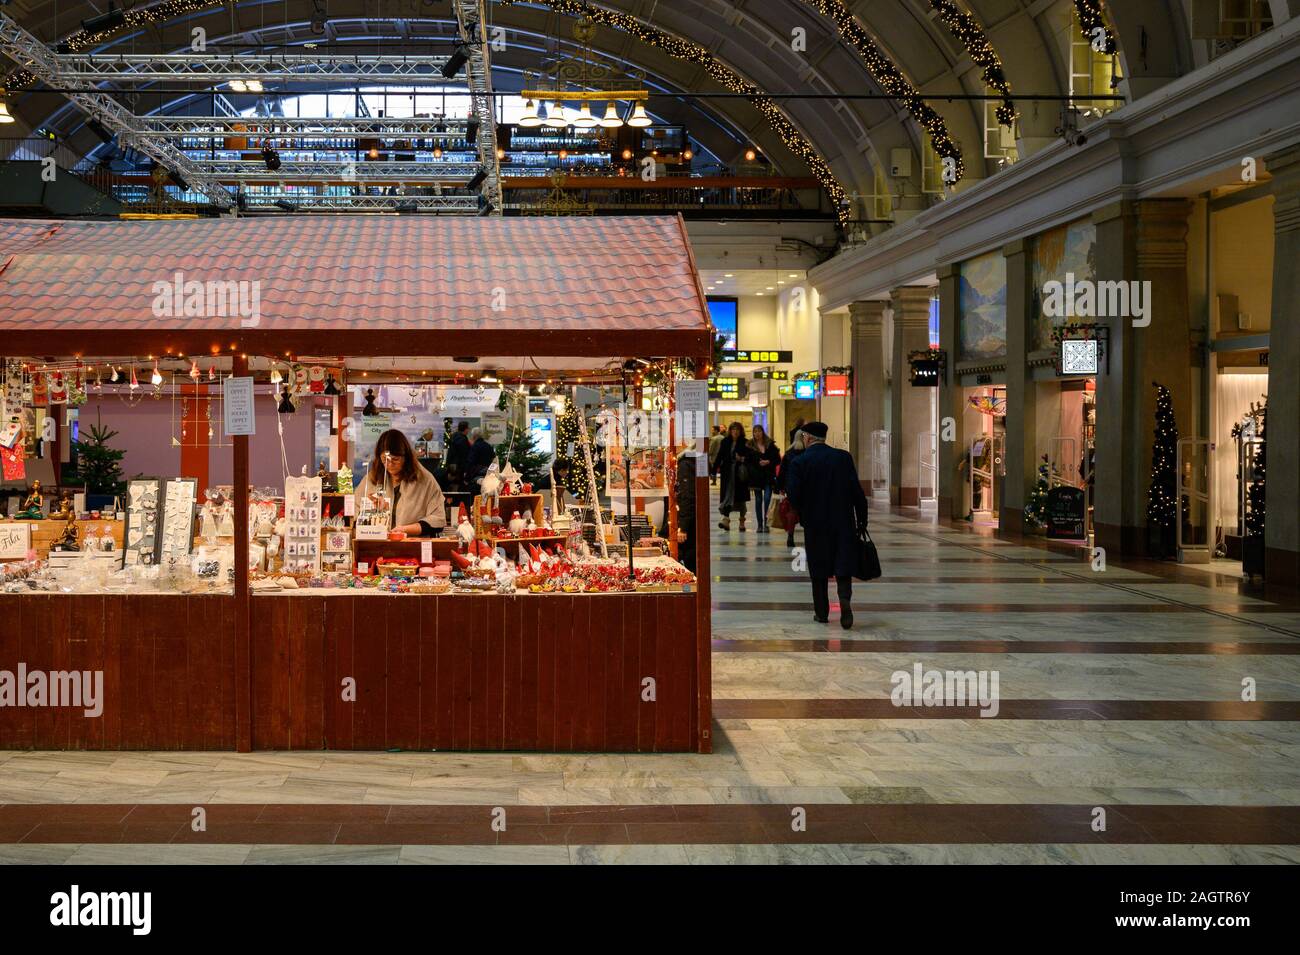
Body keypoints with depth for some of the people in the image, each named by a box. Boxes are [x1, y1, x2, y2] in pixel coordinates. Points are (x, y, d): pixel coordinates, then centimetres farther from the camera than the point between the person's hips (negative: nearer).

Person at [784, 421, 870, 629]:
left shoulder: (799, 463, -6)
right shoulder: (843, 457, -1)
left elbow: (793, 495, -11)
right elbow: (856, 490, -4)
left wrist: (802, 515, 7)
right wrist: (862, 518, 3)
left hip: (815, 524, -1)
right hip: (843, 522, 1)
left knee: (818, 568, 10)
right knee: (843, 565, 5)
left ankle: (822, 612, 14)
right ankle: (845, 598, -19)